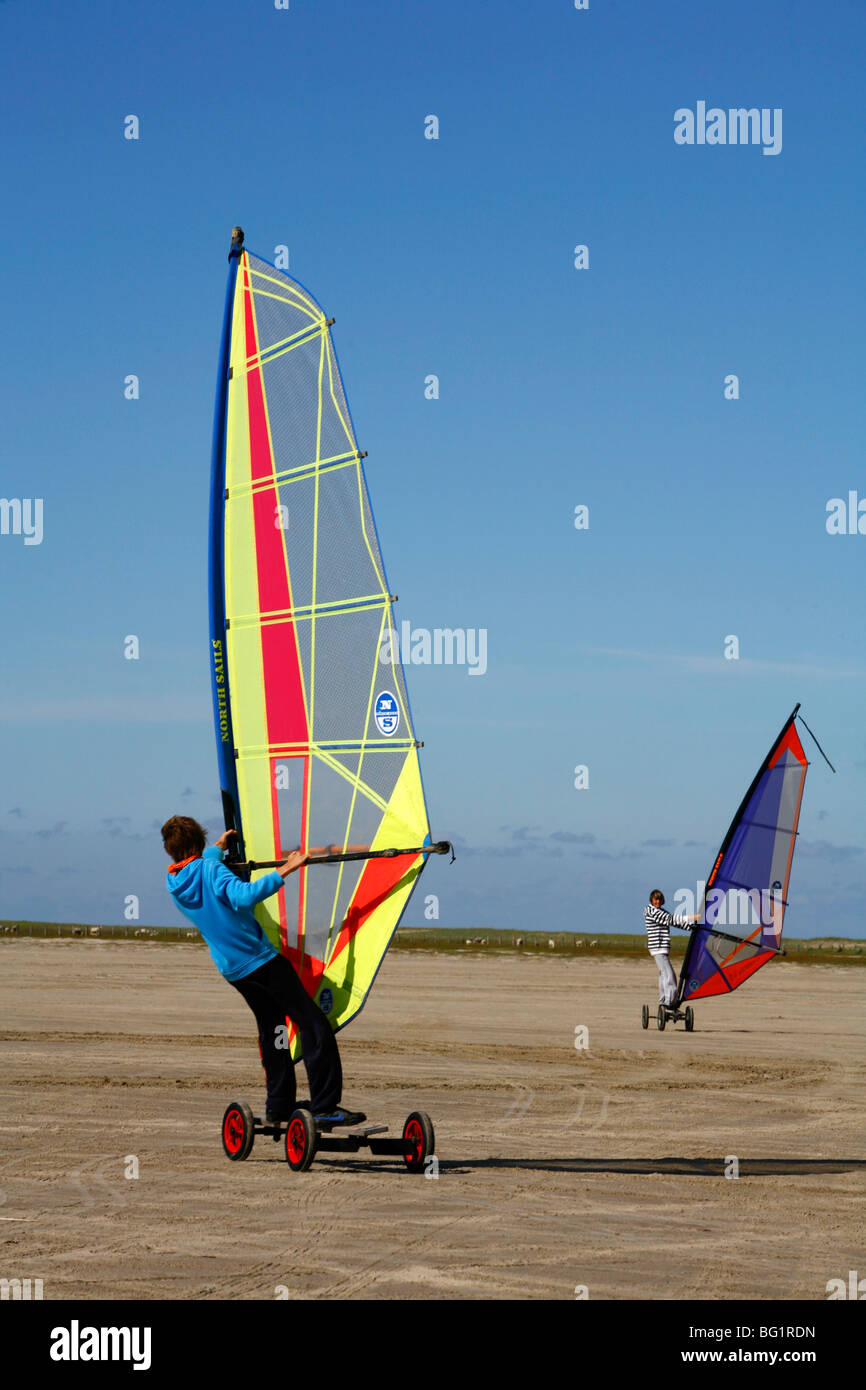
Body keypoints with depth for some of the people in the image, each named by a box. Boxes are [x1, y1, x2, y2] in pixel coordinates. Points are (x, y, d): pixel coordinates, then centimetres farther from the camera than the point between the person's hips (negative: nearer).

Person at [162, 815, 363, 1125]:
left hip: (232, 971, 8)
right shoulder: (211, 869, -15)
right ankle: (324, 1105, -12)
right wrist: (284, 870, -31)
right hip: (262, 960, -8)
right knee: (314, 1025, -5)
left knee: (271, 1029, 22)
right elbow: (244, 896, -34)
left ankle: (279, 1106, 18)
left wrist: (219, 848, 48)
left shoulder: (174, 883, 6)